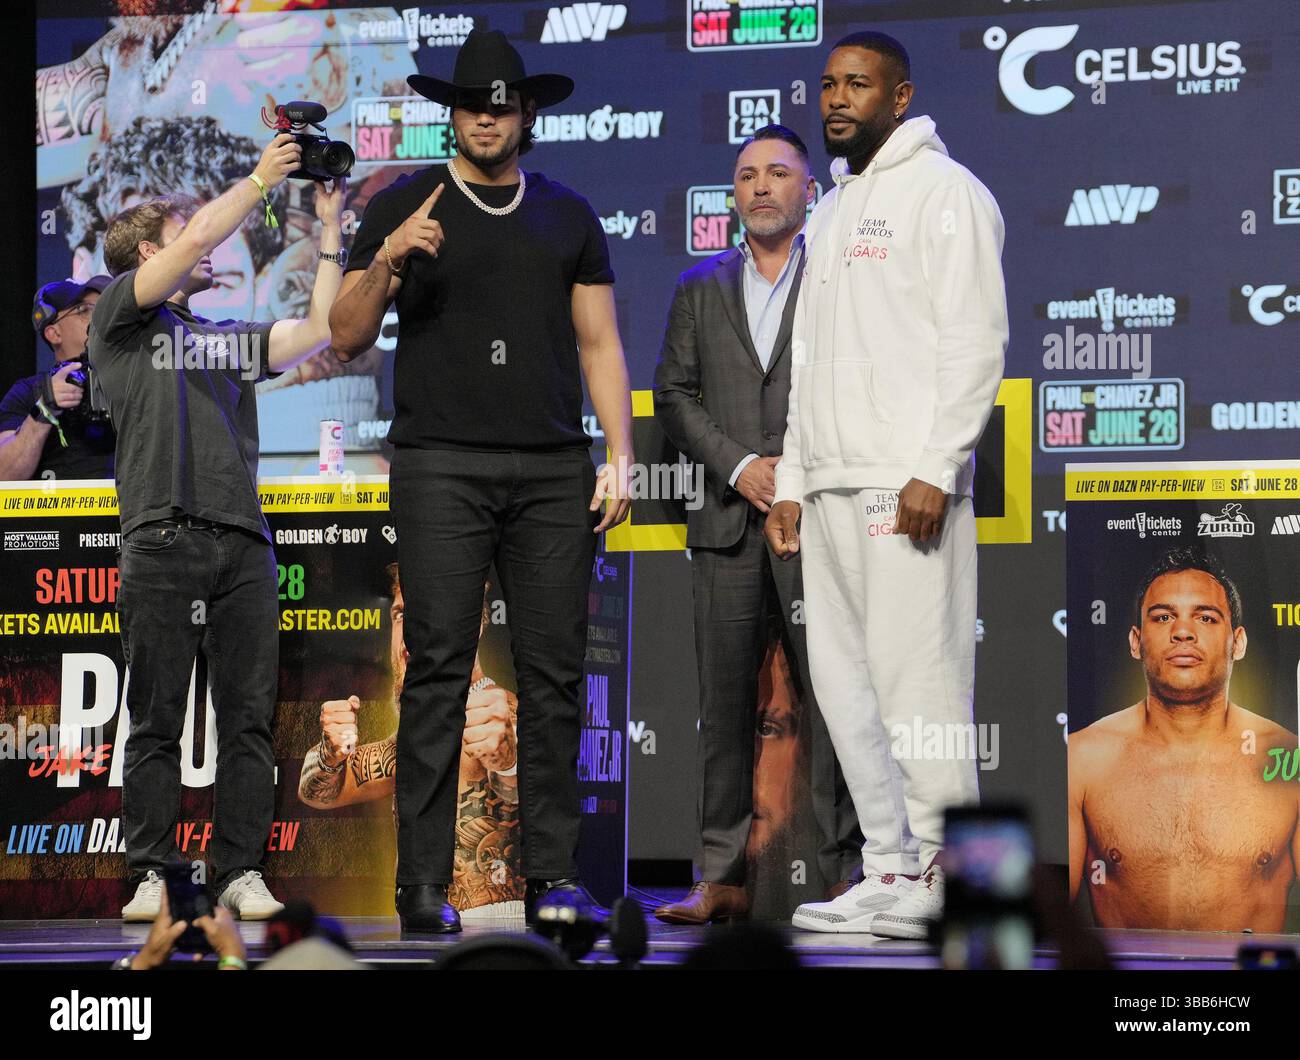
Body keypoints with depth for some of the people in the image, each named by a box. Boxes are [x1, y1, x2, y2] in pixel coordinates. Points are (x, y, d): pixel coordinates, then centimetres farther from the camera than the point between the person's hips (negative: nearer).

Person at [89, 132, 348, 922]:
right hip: (162, 539, -5)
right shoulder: (120, 313, 10)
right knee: (157, 720, -3)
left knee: (249, 718, 0)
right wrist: (263, 178, 5)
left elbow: (320, 330, 16)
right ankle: (150, 876, 0)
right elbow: (198, 240, -2)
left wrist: (330, 227, 17)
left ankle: (242, 872, 2)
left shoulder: (232, 337, 25)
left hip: (244, 542, 5)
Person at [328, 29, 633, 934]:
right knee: (439, 672, -7)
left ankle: (553, 870, 5)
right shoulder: (404, 207, 8)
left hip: (554, 469, 3)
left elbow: (600, 343, 15)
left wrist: (621, 457, 5)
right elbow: (348, 336, 5)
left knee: (555, 672, 0)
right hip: (442, 466, -2)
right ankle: (425, 881, -7)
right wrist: (386, 262, -14)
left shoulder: (568, 216, 16)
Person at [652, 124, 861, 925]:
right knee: (725, 701, 2)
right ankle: (722, 879, 4)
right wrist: (739, 465, -4)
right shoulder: (701, 288, 16)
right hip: (728, 521, 3)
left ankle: (847, 872, -2)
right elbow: (675, 395, 11)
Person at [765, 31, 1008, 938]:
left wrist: (933, 472, -19)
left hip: (909, 487, -9)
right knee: (846, 684, 7)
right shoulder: (833, 210, 22)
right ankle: (889, 872, 11)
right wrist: (791, 481, 18)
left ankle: (935, 880, -7)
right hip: (832, 488, 9)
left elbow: (976, 341, -12)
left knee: (918, 679, -10)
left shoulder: (943, 192, -4)